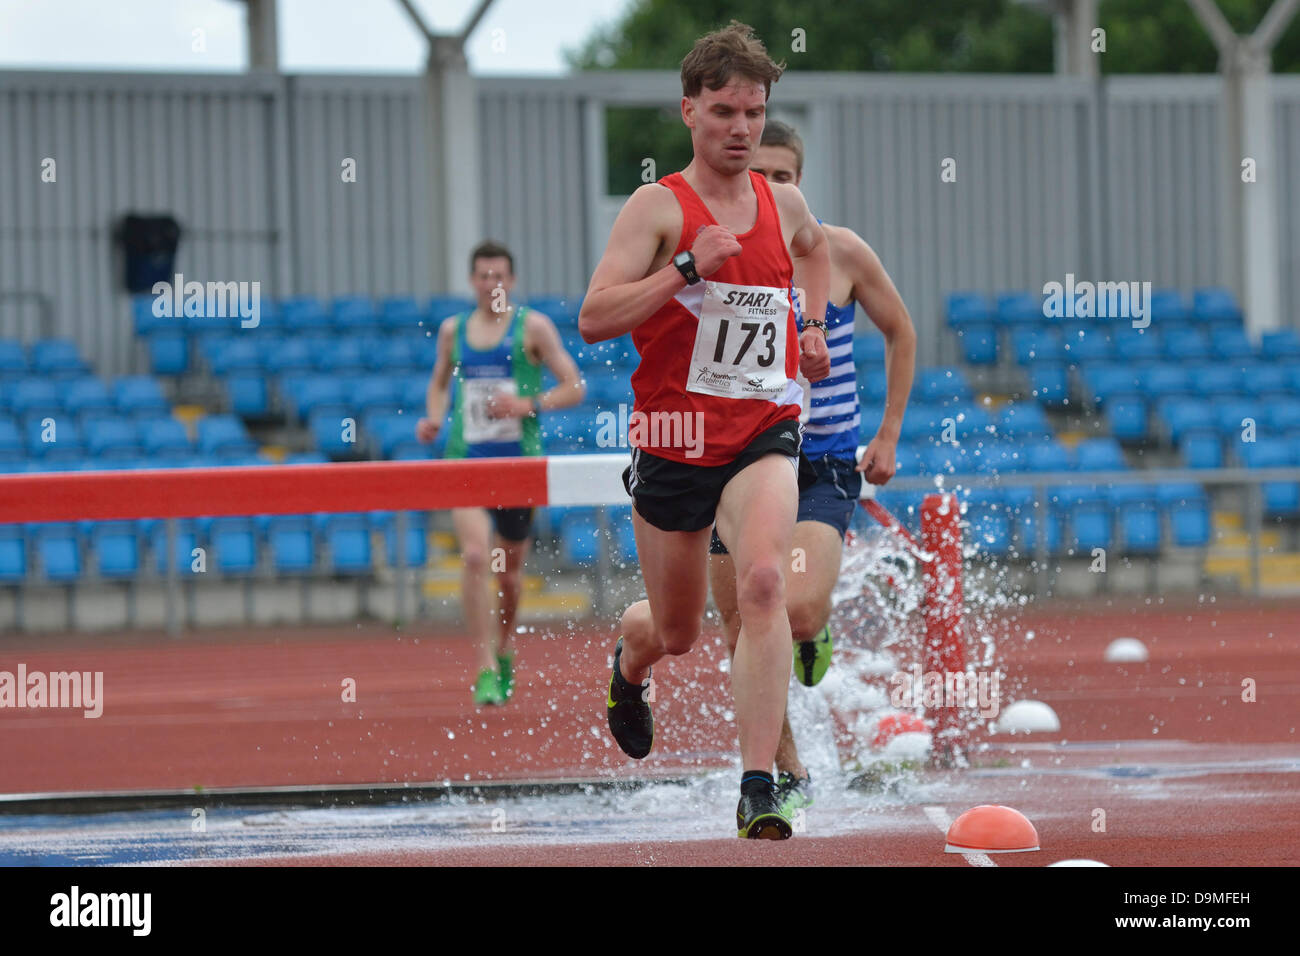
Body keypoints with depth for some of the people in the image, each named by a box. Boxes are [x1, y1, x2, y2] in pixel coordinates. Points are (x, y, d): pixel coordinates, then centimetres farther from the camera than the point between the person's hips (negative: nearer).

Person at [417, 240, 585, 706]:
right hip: (466, 458, 0)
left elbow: (574, 387, -2)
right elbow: (439, 382, 24)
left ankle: (504, 651, 41)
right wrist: (433, 419, 3)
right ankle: (486, 671, -21)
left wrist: (529, 405, -17)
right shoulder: (452, 330, 7)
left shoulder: (533, 327, -1)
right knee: (475, 556, -21)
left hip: (519, 459, 0)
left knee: (510, 568, 13)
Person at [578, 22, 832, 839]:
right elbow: (594, 318, -17)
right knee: (677, 631, 12)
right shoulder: (660, 207, -7)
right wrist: (688, 267, -25)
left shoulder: (784, 203, 7)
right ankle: (630, 663, 53)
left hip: (764, 434, 2)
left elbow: (815, 246, 34)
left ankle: (759, 791, -28)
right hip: (673, 436, -2)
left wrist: (814, 327, 20)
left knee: (763, 581, -26)